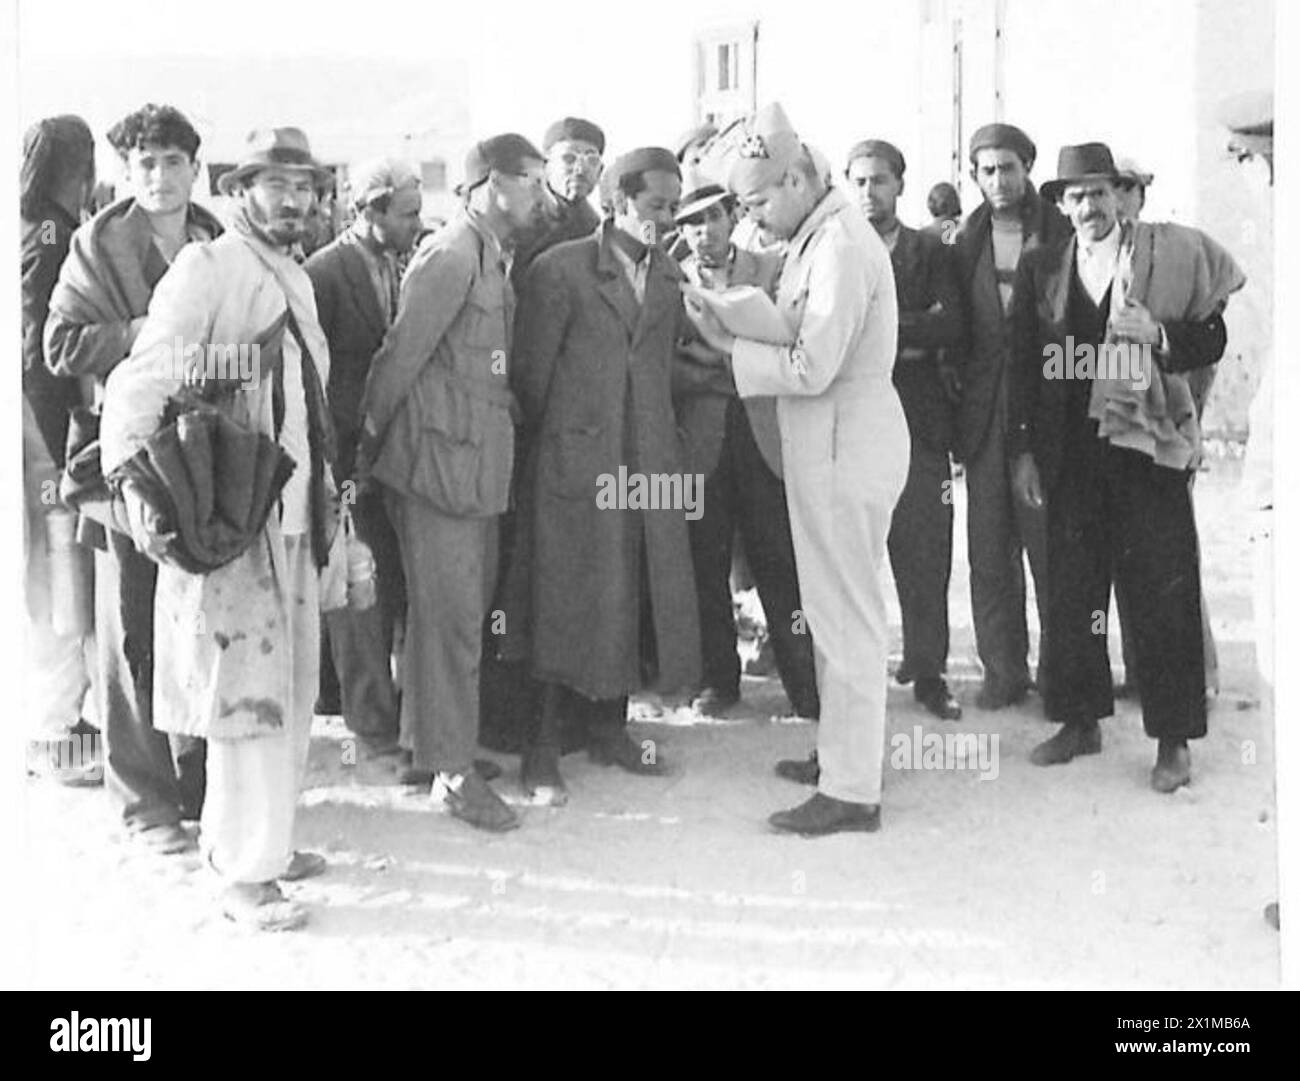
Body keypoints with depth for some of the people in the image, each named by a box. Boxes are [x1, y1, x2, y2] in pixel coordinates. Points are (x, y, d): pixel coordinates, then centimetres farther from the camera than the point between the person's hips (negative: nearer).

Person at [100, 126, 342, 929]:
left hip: (293, 514, 8)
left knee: (292, 687, 15)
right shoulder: (206, 267, -10)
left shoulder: (296, 279, 15)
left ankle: (257, 837, 31)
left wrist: (325, 492, 19)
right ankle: (245, 874, 7)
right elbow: (141, 381, -17)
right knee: (247, 687, -5)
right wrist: (132, 474, -30)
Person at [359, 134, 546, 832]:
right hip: (440, 460, -9)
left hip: (477, 462, 9)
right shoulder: (451, 257, -14)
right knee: (451, 615, -4)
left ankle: (429, 744, 28)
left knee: (466, 608, 15)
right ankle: (450, 772, 4)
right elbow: (400, 356, -14)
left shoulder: (490, 258, 17)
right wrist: (371, 443, -7)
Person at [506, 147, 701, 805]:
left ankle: (609, 730, 24)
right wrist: (550, 437, 3)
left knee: (637, 598, 9)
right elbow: (531, 369, -2)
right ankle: (544, 750, 9)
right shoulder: (561, 268, -5)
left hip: (649, 466, 6)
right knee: (566, 606, -1)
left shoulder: (670, 277, 13)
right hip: (576, 461, -5)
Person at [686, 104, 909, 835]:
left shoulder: (840, 245, -19)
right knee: (846, 611, 18)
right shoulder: (824, 236, 12)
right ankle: (847, 751, 32)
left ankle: (852, 791, 6)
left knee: (846, 617, -3)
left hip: (844, 449, -10)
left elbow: (813, 369, -23)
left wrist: (731, 346, -14)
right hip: (841, 445, 10)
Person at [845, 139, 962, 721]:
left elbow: (951, 327, -4)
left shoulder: (930, 252, 11)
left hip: (917, 417, 0)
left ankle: (928, 672, 12)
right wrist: (908, 337, -11)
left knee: (925, 552, 1)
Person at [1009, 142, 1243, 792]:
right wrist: (1025, 451, 4)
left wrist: (1159, 335, -17)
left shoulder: (1167, 253, 2)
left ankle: (1174, 739, 9)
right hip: (1071, 452, 3)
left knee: (1162, 596, -1)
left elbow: (1211, 341, 2)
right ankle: (1080, 721, 21)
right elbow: (1024, 365, 9)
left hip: (1146, 445, -3)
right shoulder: (1041, 268, 9)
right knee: (1070, 590, 8)